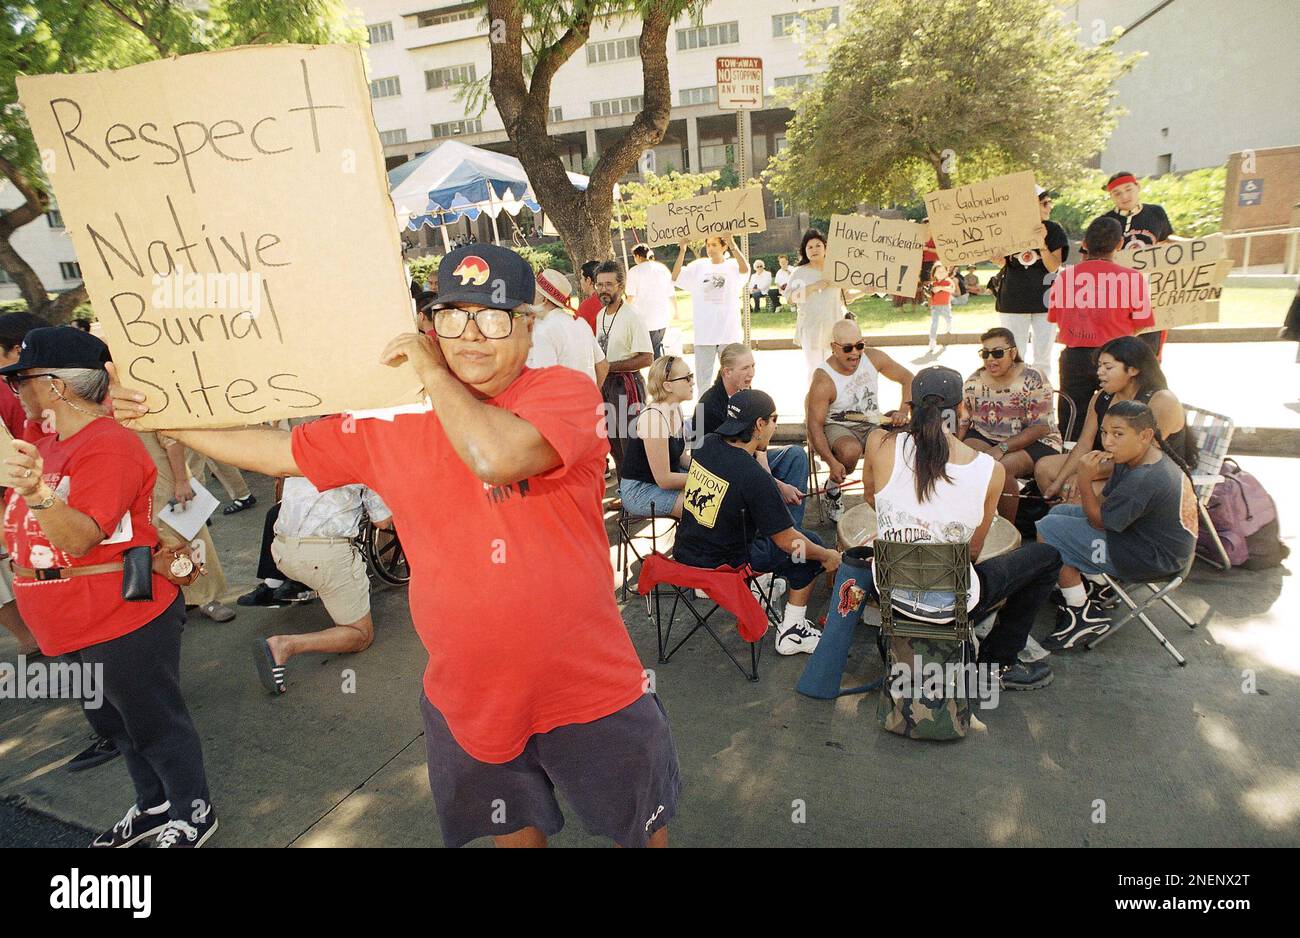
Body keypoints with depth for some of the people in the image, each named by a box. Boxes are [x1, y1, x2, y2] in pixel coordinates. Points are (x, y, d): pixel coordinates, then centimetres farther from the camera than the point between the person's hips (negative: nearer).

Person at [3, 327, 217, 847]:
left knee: (154, 723, 6)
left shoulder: (107, 445, -20)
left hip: (123, 623, -10)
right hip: (76, 627, 10)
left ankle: (193, 813, 26)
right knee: (112, 722, 23)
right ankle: (155, 806, 41)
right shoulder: (47, 442, 9)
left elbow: (79, 538, -29)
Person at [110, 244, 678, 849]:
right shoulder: (390, 424, -1)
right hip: (466, 699, 3)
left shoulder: (565, 392, -15)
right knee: (512, 829, 28)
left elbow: (498, 457, -35)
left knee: (640, 828, 21)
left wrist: (433, 372, -21)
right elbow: (278, 452, 10)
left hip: (588, 690, -2)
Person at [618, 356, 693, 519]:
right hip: (639, 491, -9)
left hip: (665, 477, 9)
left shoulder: (676, 409, 3)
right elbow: (663, 479, -24)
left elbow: (682, 457, 11)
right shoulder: (654, 417, -25)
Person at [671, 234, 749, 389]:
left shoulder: (733, 266, -2)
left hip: (728, 331, -2)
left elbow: (745, 269, -24)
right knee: (703, 374, 11)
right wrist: (682, 250, -18)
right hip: (703, 332, 2)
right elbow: (676, 277, -7)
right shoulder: (698, 266, 5)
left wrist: (732, 245, -36)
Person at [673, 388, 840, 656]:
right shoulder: (754, 477, -27)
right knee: (809, 544, 9)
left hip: (683, 552, 8)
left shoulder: (706, 444, -6)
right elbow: (787, 542, -17)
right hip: (722, 566, -7)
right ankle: (791, 633, 16)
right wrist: (828, 557, -1)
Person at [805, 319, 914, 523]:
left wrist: (903, 411, -16)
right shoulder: (823, 380, -21)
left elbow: (908, 379, 3)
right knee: (850, 450, -38)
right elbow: (814, 425, -22)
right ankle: (833, 489, -6)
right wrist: (832, 462, -35)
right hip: (837, 428, -4)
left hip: (872, 425, 4)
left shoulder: (873, 357, -7)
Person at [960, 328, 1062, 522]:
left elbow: (1040, 428, -16)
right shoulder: (973, 382, 3)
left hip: (1033, 442, -4)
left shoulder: (1033, 380, -11)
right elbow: (962, 422, 3)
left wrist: (1002, 448, -28)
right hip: (984, 437, 4)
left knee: (1002, 467, -33)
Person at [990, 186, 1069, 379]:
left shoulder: (1054, 230, -2)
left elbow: (1054, 267, -9)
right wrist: (997, 260, -16)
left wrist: (1042, 242, -23)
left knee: (1043, 357, 5)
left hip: (1045, 300, 0)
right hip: (1013, 300, 0)